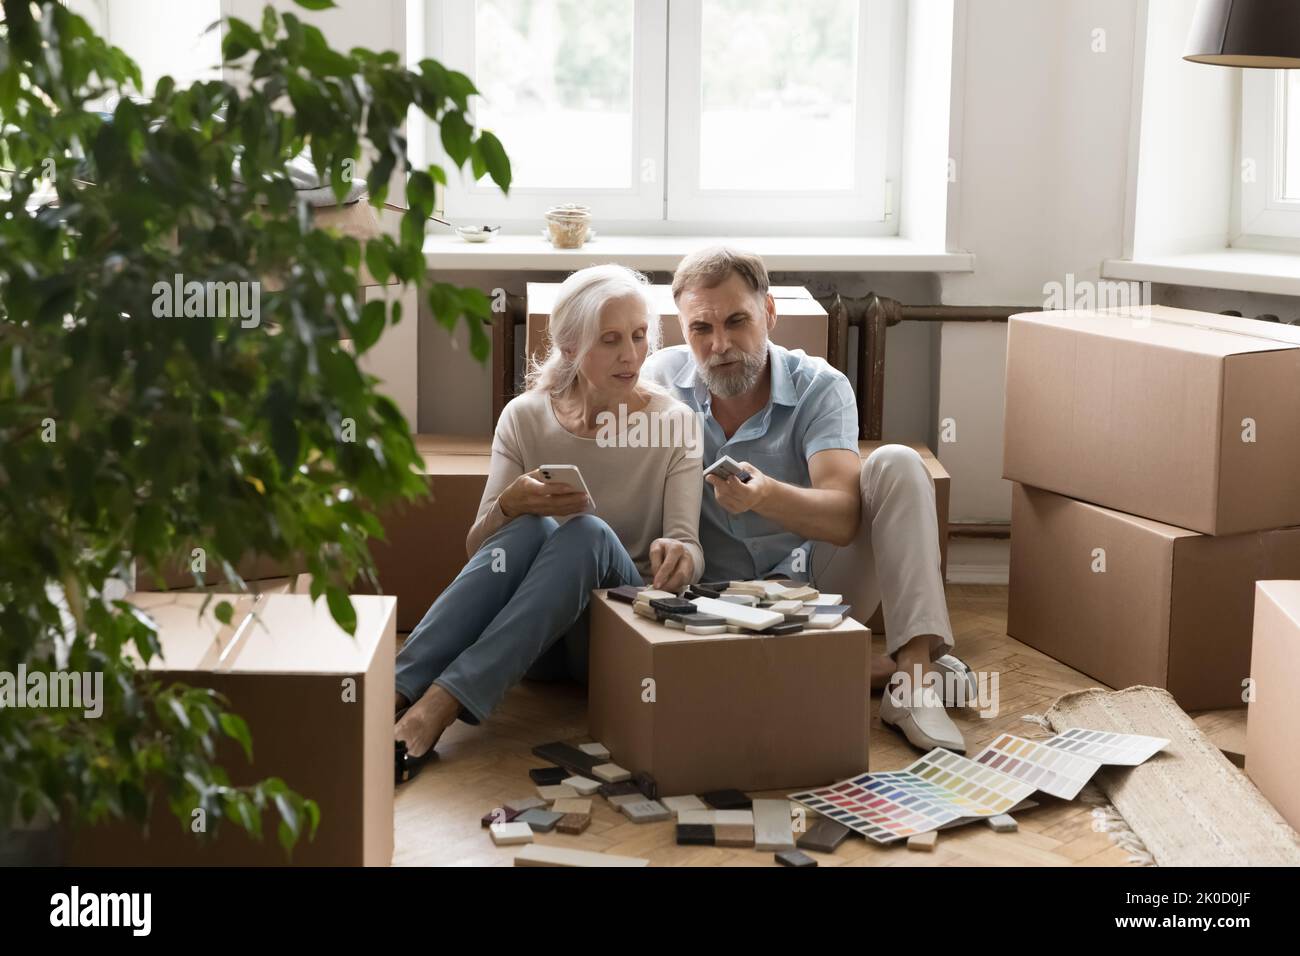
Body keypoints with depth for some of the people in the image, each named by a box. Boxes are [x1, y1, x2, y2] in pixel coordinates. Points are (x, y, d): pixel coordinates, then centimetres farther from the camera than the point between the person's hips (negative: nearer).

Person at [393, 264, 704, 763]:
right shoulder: (526, 417, 2)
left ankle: (444, 704, -42)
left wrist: (678, 553, -35)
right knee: (531, 529, -31)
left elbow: (690, 546, -10)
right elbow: (475, 550, -1)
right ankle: (394, 692, -40)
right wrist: (510, 505, -24)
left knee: (587, 531, -32)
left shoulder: (672, 422, -2)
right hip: (534, 641, 1)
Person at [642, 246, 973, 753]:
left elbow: (844, 518, -26)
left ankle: (915, 665, -31)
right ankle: (879, 670, -19)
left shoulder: (819, 387, -11)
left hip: (813, 587, 0)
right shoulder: (663, 378, -5)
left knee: (896, 466, -21)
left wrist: (767, 497, -47)